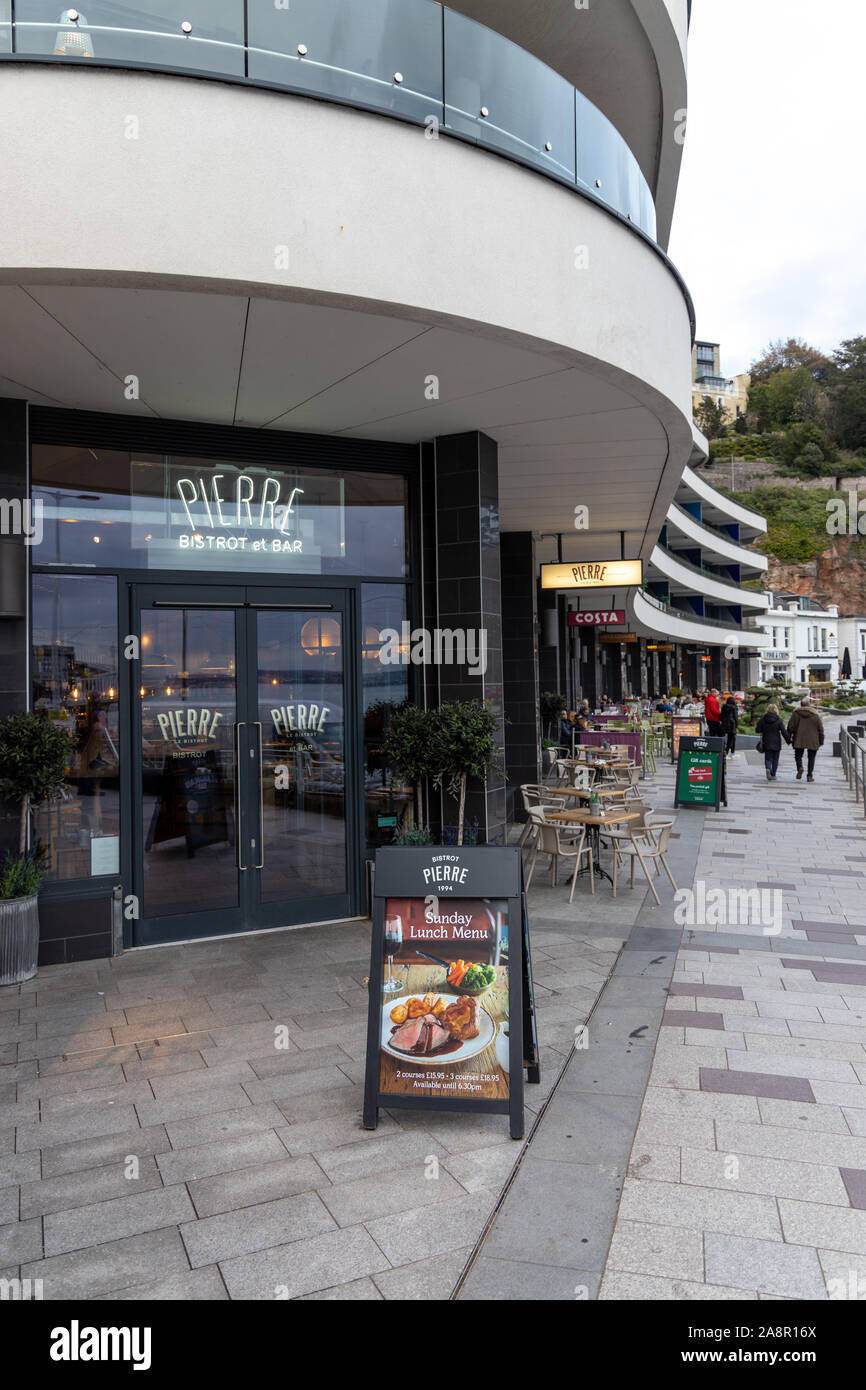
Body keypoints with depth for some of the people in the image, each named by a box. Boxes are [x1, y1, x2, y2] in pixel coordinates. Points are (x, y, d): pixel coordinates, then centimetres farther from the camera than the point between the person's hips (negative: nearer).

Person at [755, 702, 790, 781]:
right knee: (775, 759, 11)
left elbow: (757, 730, -2)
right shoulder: (779, 720, -9)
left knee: (768, 758, 8)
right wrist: (788, 741, 3)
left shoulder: (763, 719, -4)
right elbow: (784, 732, -8)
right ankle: (773, 775, 11)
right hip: (776, 743, -1)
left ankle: (768, 768, -22)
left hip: (766, 743, 1)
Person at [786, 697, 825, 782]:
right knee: (811, 758, 9)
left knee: (798, 756, 12)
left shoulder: (796, 713, -1)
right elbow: (820, 729, 4)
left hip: (799, 740, 0)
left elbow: (790, 726, 0)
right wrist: (821, 741, 11)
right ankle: (809, 776, 5)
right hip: (812, 742, 0)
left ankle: (800, 767, -17)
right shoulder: (815, 714, 0)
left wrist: (788, 738, 9)